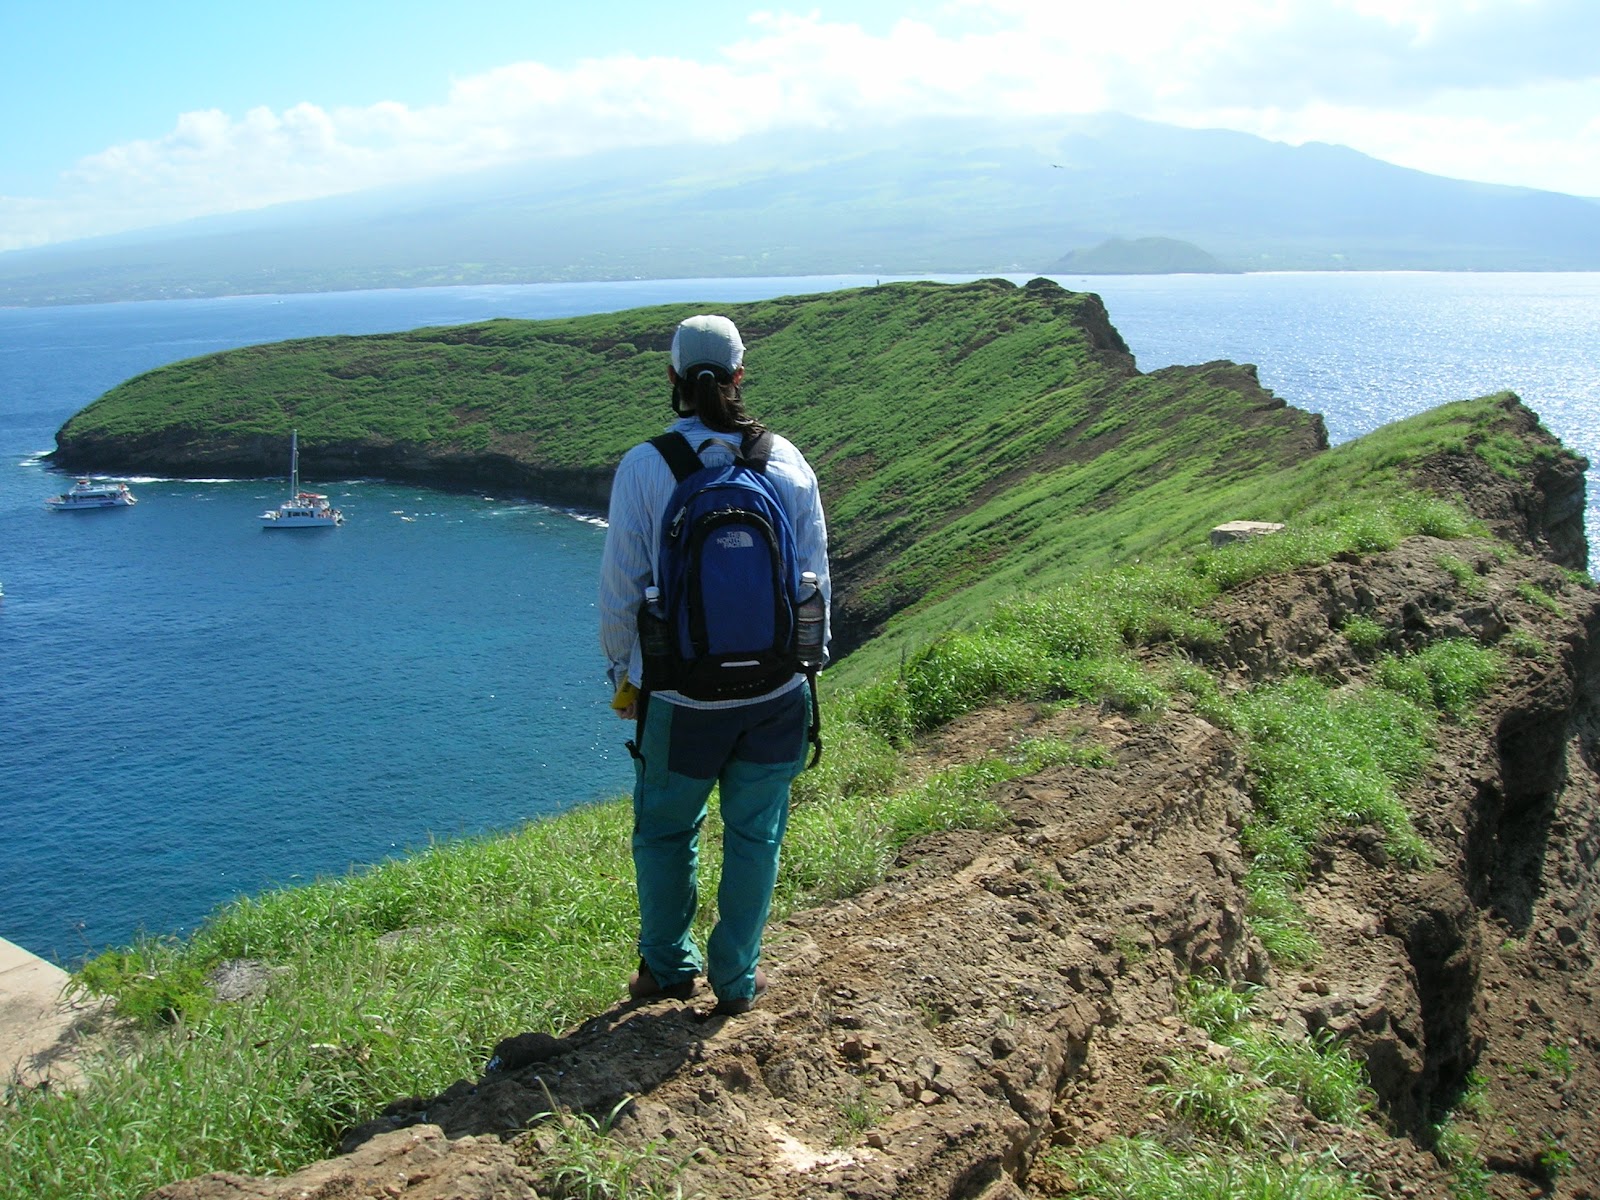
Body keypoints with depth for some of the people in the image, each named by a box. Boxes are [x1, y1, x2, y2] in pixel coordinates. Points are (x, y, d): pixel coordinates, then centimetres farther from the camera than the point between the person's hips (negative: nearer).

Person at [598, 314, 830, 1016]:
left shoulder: (644, 467, -11)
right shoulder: (788, 462, -3)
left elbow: (621, 589, -6)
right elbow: (815, 577, 3)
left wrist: (622, 674, 9)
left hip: (682, 699, -2)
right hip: (775, 694, 2)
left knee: (665, 831, 20)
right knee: (755, 836, 16)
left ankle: (670, 966, 35)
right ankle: (736, 979, 28)